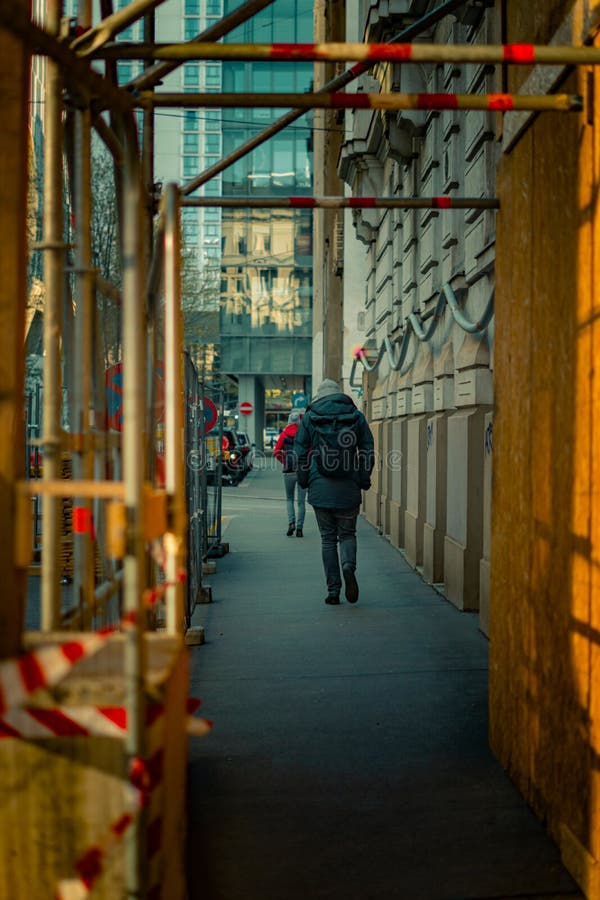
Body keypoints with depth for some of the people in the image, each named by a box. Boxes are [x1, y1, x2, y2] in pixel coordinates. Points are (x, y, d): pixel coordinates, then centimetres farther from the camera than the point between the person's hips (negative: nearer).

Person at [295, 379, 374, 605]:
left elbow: (301, 452, 2)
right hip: (348, 488, 0)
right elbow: (368, 450, 2)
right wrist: (364, 480, 6)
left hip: (320, 487, 0)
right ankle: (349, 567, -17)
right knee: (347, 533, 13)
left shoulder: (309, 417, 3)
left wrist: (304, 481, 11)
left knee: (328, 538, 8)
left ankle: (333, 590, 6)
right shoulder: (356, 416, 5)